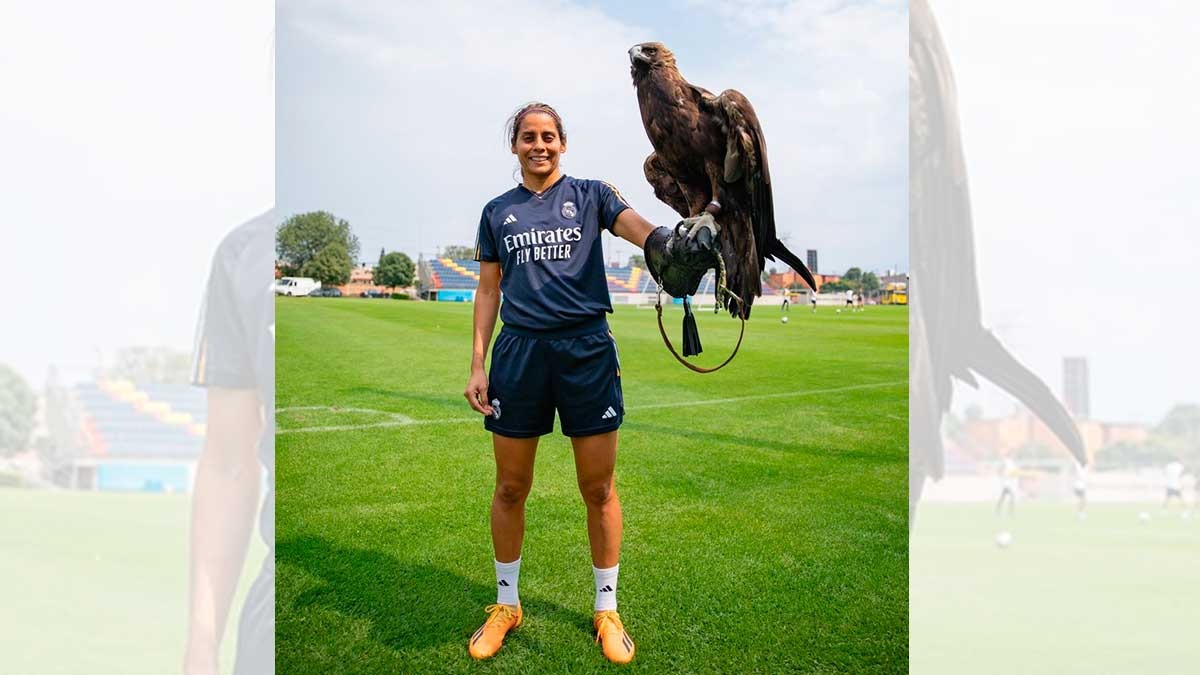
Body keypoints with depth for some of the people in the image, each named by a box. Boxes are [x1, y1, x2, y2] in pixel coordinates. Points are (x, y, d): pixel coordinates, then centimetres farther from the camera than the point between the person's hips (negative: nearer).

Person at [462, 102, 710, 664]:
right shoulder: (497, 212, 14)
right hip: (519, 350, 2)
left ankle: (606, 610, 20)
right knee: (510, 488, 8)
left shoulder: (590, 195, 7)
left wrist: (670, 246, -36)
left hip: (586, 348, -2)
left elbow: (643, 231, -12)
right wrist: (477, 364, 6)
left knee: (599, 489, 3)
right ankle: (506, 606, 26)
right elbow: (488, 291, 15)